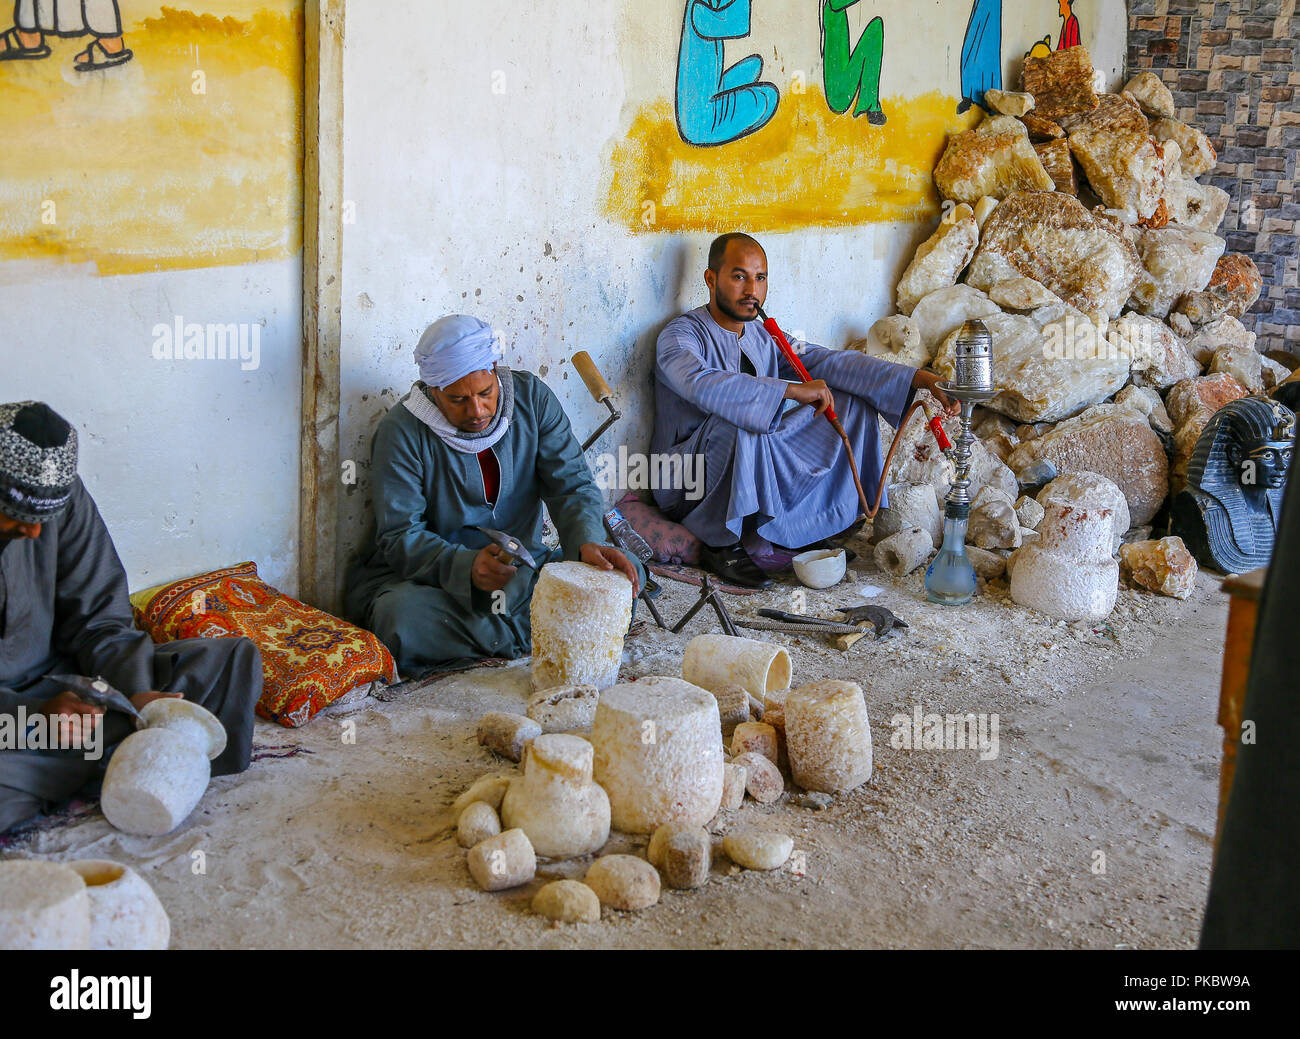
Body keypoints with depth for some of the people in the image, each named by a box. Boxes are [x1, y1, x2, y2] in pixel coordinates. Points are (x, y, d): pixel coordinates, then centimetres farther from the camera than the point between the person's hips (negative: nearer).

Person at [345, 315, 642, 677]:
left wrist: (587, 541, -30)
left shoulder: (532, 397, -5)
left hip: (520, 565, 3)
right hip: (428, 575, -3)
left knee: (626, 573, -14)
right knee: (402, 618, -37)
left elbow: (571, 484, -7)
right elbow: (400, 535, -17)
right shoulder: (402, 431, -15)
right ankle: (532, 636, -20)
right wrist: (467, 567, -35)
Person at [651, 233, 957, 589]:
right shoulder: (680, 336, -13)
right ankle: (718, 544, -18)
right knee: (738, 424, -38)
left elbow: (829, 362, -2)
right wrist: (792, 390, -39)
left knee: (851, 403, 0)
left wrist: (920, 379, -15)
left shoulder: (765, 338, 8)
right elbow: (701, 383, -35)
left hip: (757, 473, 7)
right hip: (686, 486, -6)